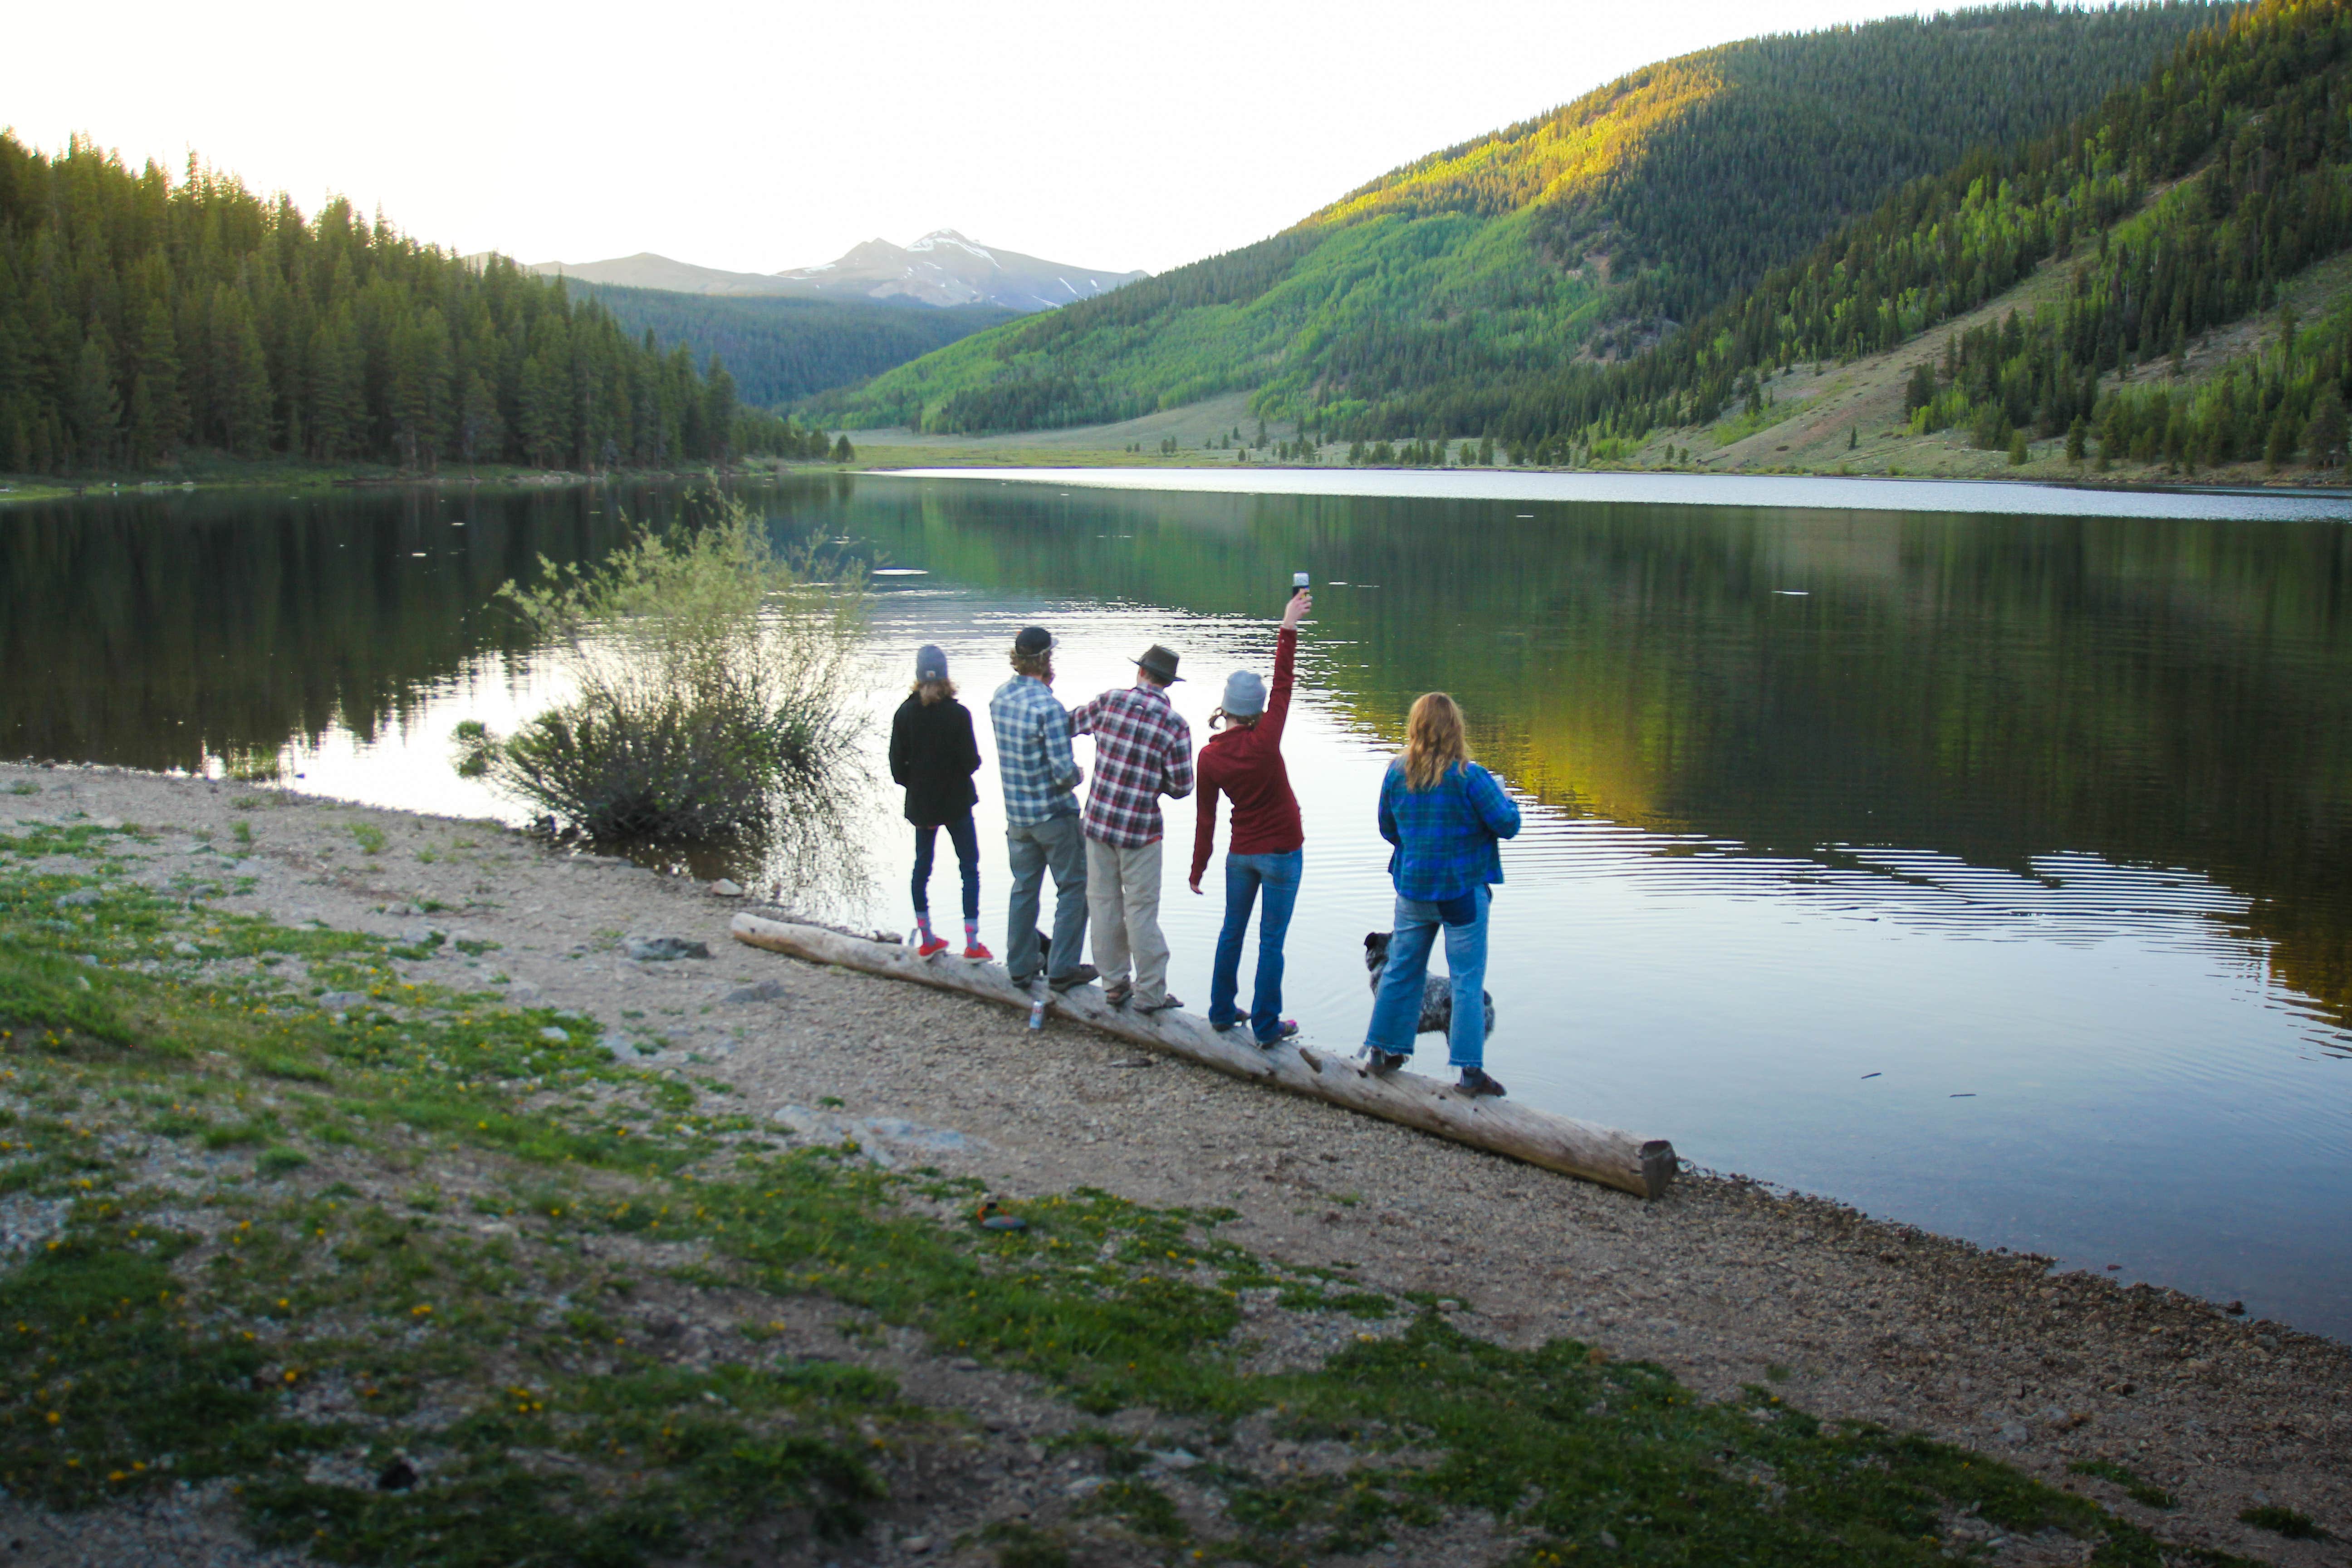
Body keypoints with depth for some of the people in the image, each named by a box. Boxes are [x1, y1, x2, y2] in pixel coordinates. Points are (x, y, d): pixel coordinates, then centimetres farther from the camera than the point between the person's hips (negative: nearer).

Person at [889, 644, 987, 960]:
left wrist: (917, 784, 12)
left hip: (921, 803, 3)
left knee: (922, 867, 15)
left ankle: (926, 939, 21)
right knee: (969, 867, 5)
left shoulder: (905, 713, -6)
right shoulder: (958, 714, -14)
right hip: (956, 802, -3)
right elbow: (971, 762, -14)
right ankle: (972, 942, 1)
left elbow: (898, 766, -5)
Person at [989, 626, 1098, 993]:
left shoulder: (999, 697, 0)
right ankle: (1062, 968, 8)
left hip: (1016, 813, 7)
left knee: (1024, 888, 17)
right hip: (1054, 813, -7)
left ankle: (1021, 965, 24)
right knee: (1073, 887, 7)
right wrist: (1077, 775, 0)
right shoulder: (1047, 706, -23)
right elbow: (1064, 771, -24)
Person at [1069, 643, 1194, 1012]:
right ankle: (1150, 993, 12)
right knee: (1141, 911, 5)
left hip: (1098, 820, 3)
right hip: (1140, 829, -3)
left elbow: (1067, 725, 12)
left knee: (1103, 902, 13)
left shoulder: (1110, 701, -3)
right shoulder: (1175, 725, -10)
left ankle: (1114, 985, 22)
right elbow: (1181, 787, -8)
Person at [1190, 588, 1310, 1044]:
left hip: (1240, 853, 4)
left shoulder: (1209, 758, -8)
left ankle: (1222, 1012, 29)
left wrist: (1197, 870, 10)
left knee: (1232, 932, 19)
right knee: (1271, 939, 4)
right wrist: (1288, 628, -11)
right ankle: (1266, 1025, 11)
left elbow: (1205, 819, 0)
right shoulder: (1263, 742, -19)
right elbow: (1283, 685, -14)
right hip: (1282, 852, -3)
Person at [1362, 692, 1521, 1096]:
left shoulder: (1397, 773, -3)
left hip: (1412, 887, 4)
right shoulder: (1469, 777, -16)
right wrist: (1504, 798, 8)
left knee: (1402, 969, 16)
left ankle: (1383, 1051, 23)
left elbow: (1388, 828, 8)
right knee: (1468, 979, 2)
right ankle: (1470, 1069, 2)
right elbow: (1508, 825, -11)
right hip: (1462, 889, -4)